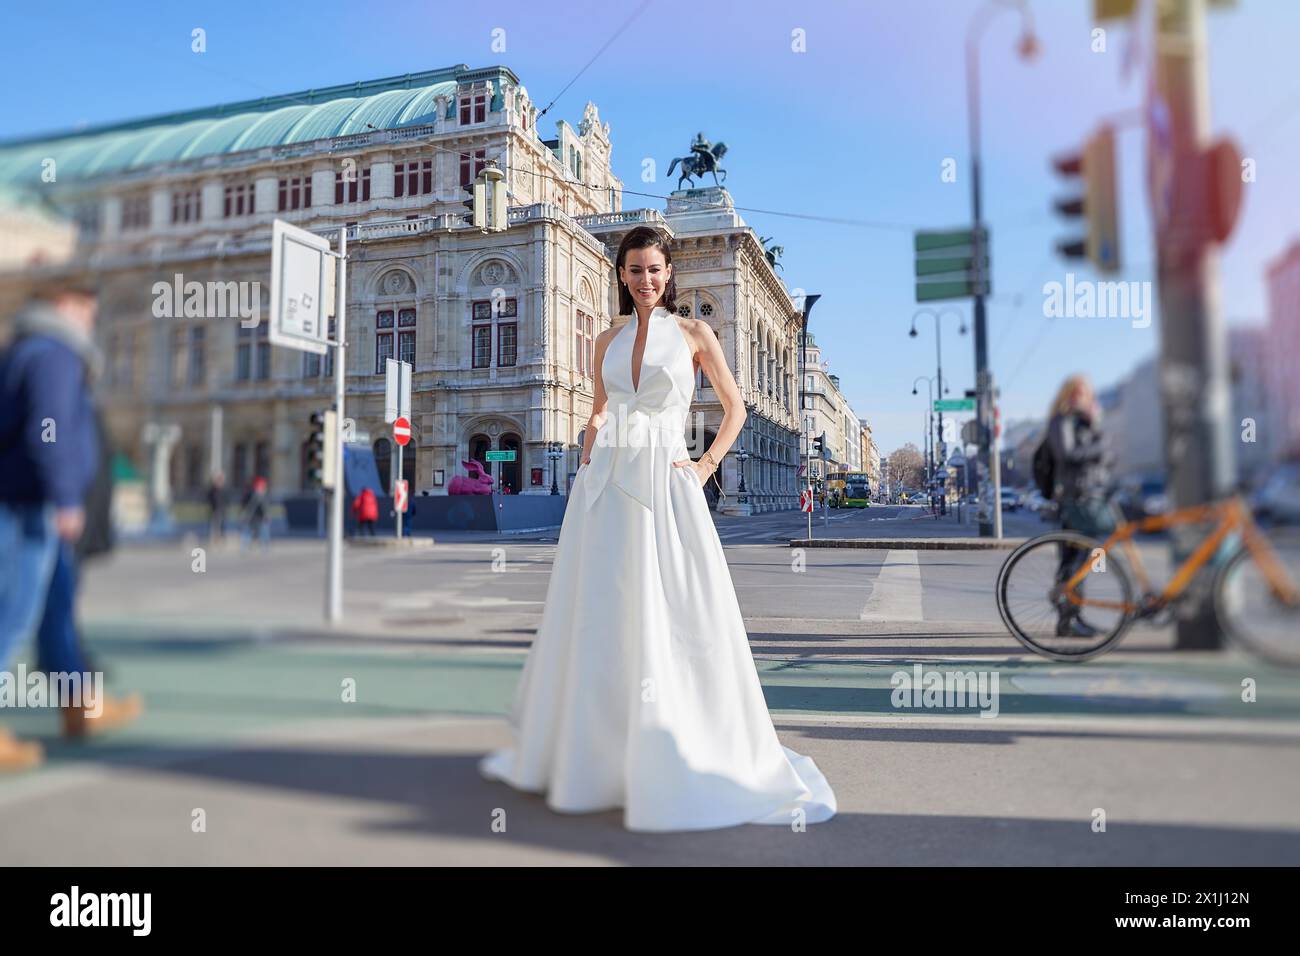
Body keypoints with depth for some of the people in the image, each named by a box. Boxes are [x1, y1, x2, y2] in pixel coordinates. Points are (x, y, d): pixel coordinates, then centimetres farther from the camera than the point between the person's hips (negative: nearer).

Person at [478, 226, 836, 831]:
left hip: (666, 486, -3)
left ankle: (677, 759, 11)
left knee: (672, 622, -3)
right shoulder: (608, 340, 13)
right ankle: (588, 753, 21)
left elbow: (735, 407, 9)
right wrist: (585, 469, 7)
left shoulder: (693, 334, 5)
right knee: (596, 619, 6)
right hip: (605, 487, 3)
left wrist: (707, 465, -1)